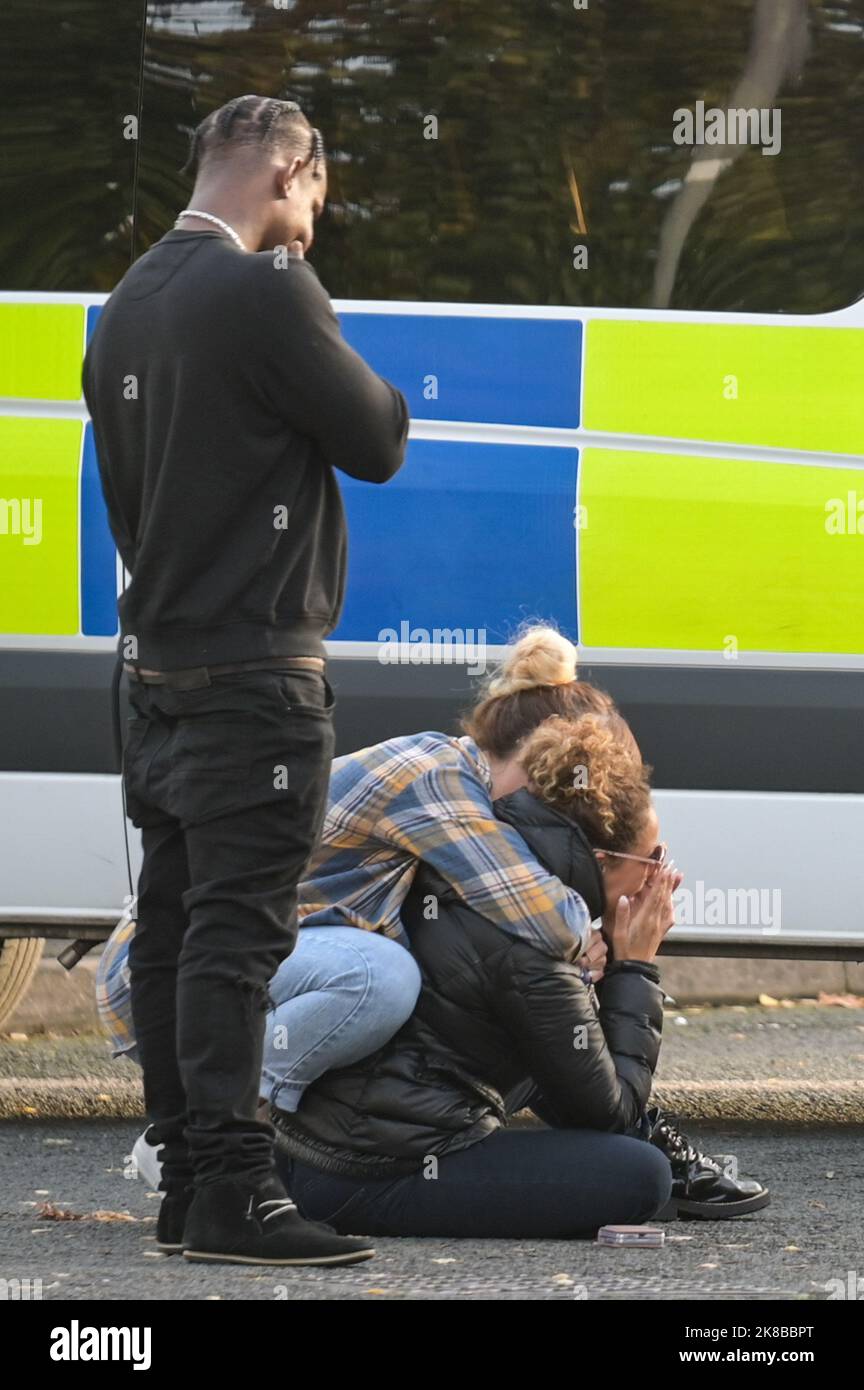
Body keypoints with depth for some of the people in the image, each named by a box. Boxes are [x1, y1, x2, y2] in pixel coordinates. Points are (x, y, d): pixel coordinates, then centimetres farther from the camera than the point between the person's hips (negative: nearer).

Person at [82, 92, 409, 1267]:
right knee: (238, 928, -10)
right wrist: (340, 365, 7)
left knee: (173, 926, 9)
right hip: (256, 673, -9)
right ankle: (233, 1193, -12)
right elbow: (379, 442, -10)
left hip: (159, 666, 9)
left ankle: (184, 1177, 13)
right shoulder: (264, 293, -15)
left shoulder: (128, 302, 12)